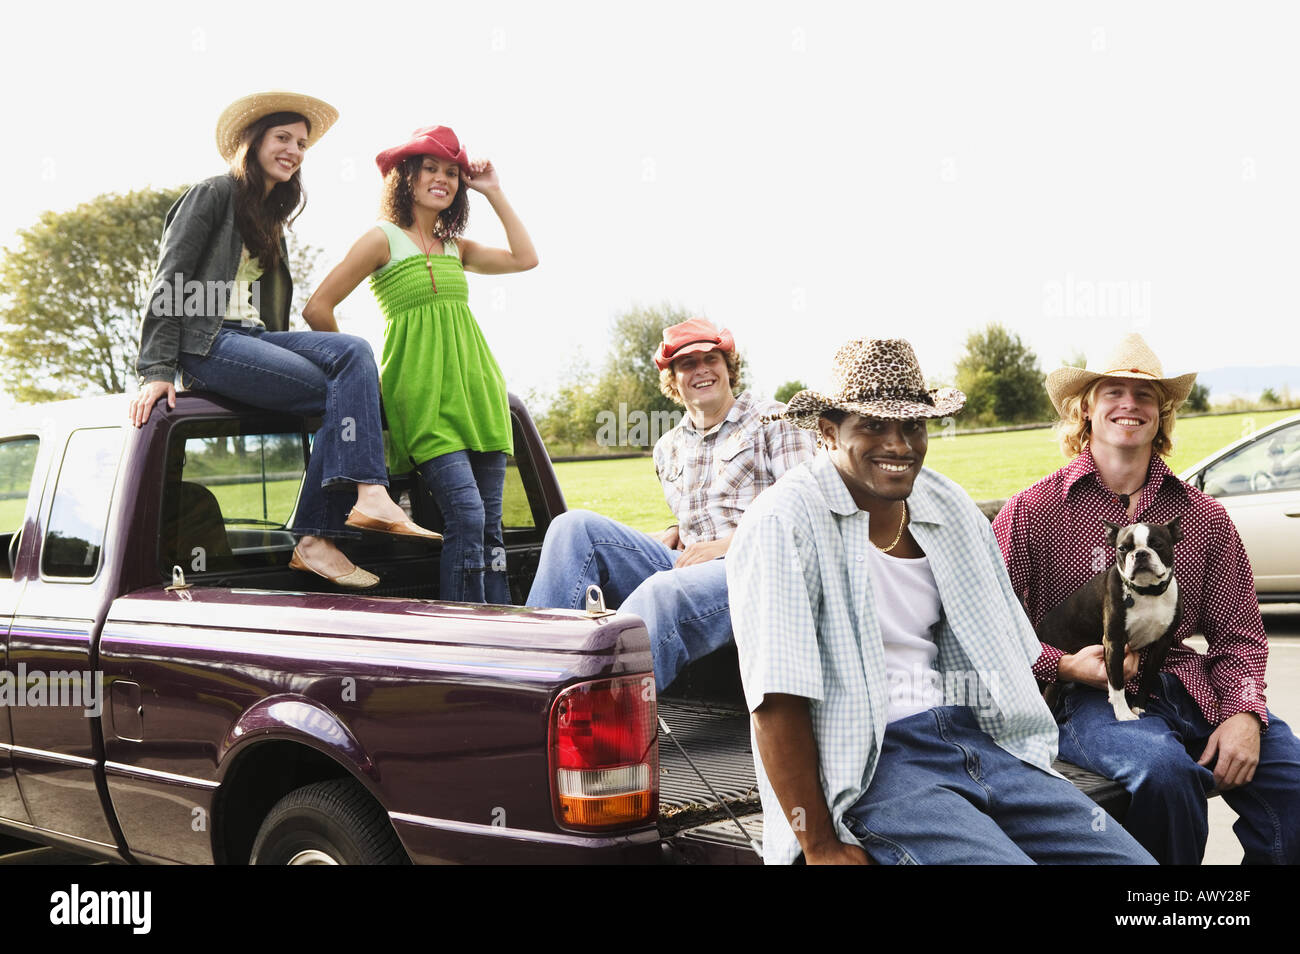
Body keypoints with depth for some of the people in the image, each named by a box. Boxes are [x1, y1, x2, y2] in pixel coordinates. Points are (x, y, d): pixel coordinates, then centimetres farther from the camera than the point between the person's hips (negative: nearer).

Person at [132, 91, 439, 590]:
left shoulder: (271, 217, 26)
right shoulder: (215, 194, 1)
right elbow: (168, 282, -6)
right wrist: (157, 370, -15)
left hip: (255, 337, 7)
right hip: (209, 340, -7)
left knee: (353, 351, -22)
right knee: (345, 391, -24)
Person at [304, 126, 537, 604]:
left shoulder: (455, 247, 19)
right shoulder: (383, 240, 2)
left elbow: (525, 258, 11)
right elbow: (317, 308, -1)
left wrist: (494, 192, 14)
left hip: (473, 385, 6)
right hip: (421, 392, -6)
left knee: (490, 526, 1)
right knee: (466, 515, -18)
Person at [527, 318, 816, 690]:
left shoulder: (773, 422, 8)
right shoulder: (668, 449, 24)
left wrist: (727, 543, -13)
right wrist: (671, 537, 9)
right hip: (687, 566, 6)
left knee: (663, 593, -39)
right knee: (575, 526, -13)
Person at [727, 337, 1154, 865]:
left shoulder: (952, 508, 13)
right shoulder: (784, 524, -10)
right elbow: (776, 700, -14)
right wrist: (820, 847, -16)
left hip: (974, 737, 7)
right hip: (869, 762, -6)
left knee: (1130, 858, -8)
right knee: (1000, 858, -28)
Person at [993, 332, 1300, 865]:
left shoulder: (1204, 517, 14)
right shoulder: (1033, 511, 4)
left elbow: (1239, 634, 13)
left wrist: (1244, 713, -5)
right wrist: (1064, 665, -13)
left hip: (1194, 688, 4)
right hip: (1088, 696, -3)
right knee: (1163, 767, -34)